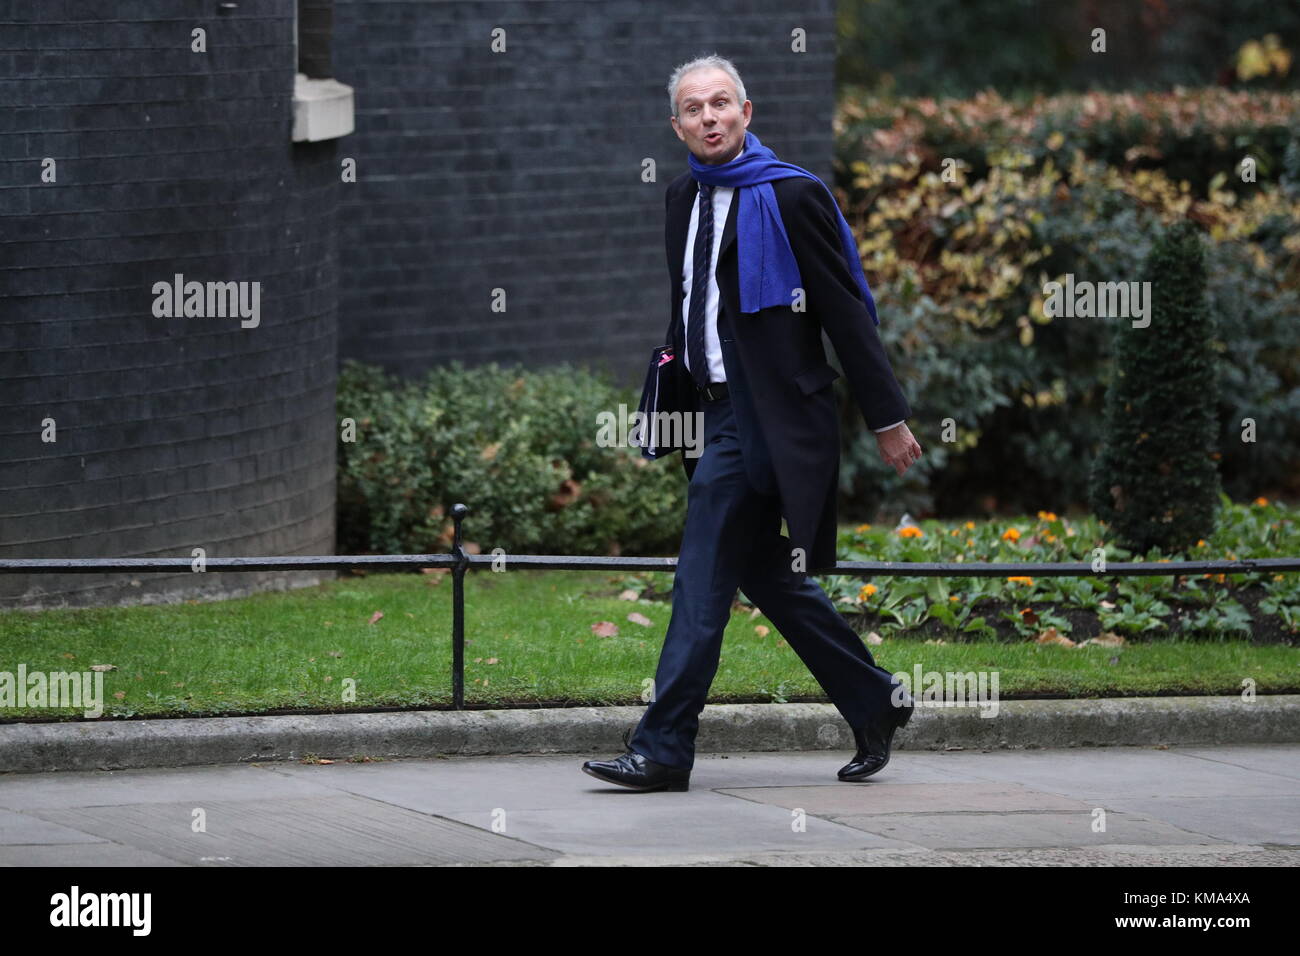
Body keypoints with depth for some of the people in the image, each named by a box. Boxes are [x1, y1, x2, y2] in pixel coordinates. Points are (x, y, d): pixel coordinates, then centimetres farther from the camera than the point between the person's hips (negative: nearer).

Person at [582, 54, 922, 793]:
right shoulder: (686, 198, 13)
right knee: (767, 575, 14)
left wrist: (889, 418, -9)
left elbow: (846, 314, -10)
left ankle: (664, 751, -6)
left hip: (764, 418, -9)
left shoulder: (792, 196, -10)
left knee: (704, 581, -8)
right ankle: (875, 704, 26)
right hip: (718, 408, 9)